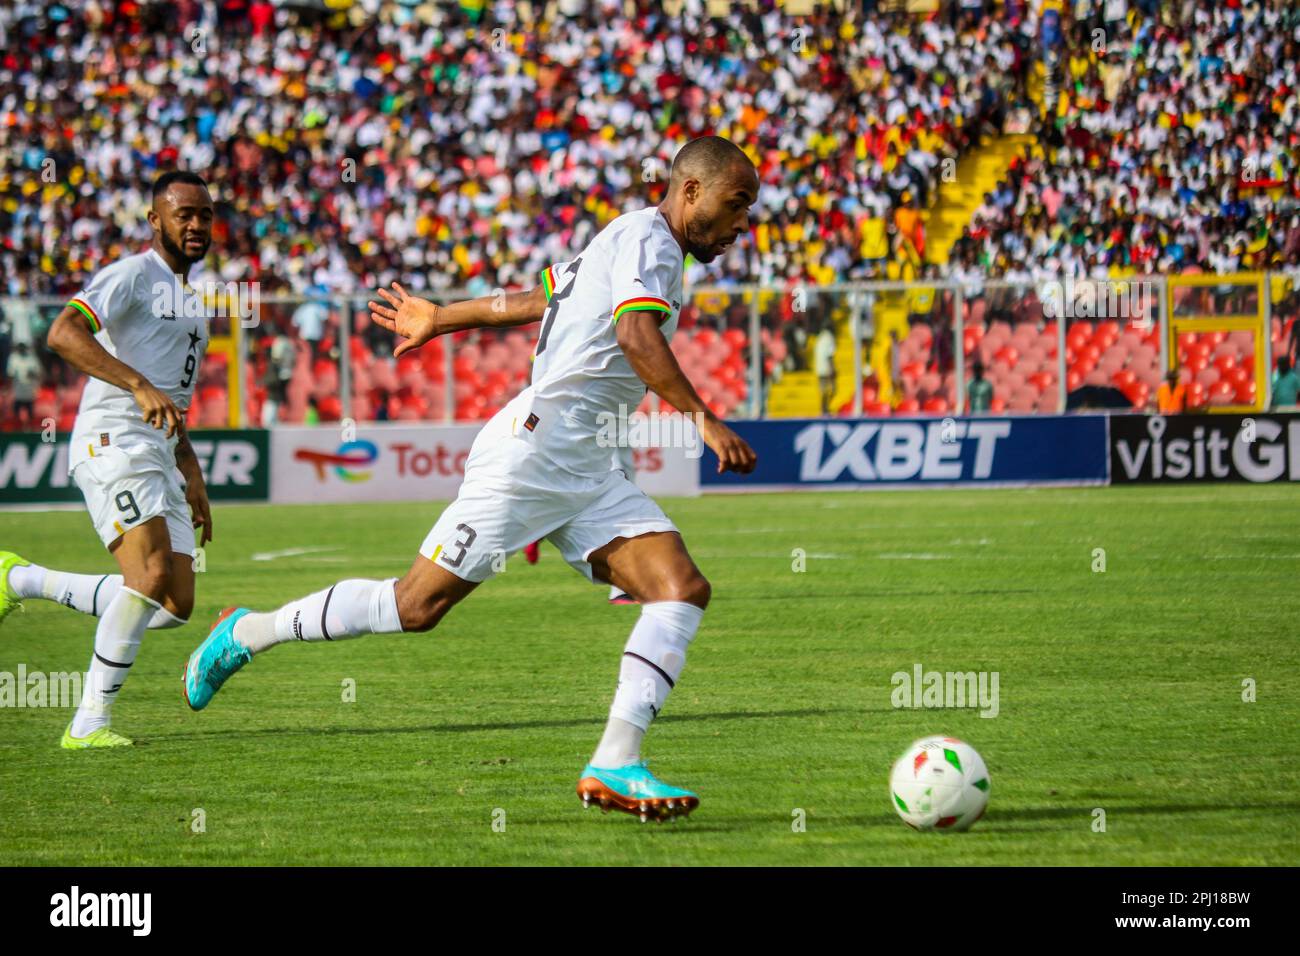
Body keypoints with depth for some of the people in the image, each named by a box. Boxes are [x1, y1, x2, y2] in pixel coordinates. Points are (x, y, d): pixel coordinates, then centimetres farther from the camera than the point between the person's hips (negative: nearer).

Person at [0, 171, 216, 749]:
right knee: (153, 574, -24)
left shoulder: (187, 299, 25)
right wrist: (140, 386, -28)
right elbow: (63, 333, -21)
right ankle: (89, 723, -18)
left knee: (175, 606, 0)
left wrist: (192, 478, 26)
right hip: (112, 442, -9)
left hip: (157, 456, 9)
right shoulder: (132, 275, -4)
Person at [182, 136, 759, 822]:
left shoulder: (624, 242, 22)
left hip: (584, 472, 10)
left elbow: (532, 300, 34)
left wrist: (440, 318, 45)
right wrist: (704, 420, -27)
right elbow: (637, 336, -26)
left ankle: (614, 765, -17)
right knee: (417, 605, -6)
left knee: (682, 589, -8)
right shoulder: (646, 237, -8)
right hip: (533, 449, -10)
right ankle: (248, 633, 12)